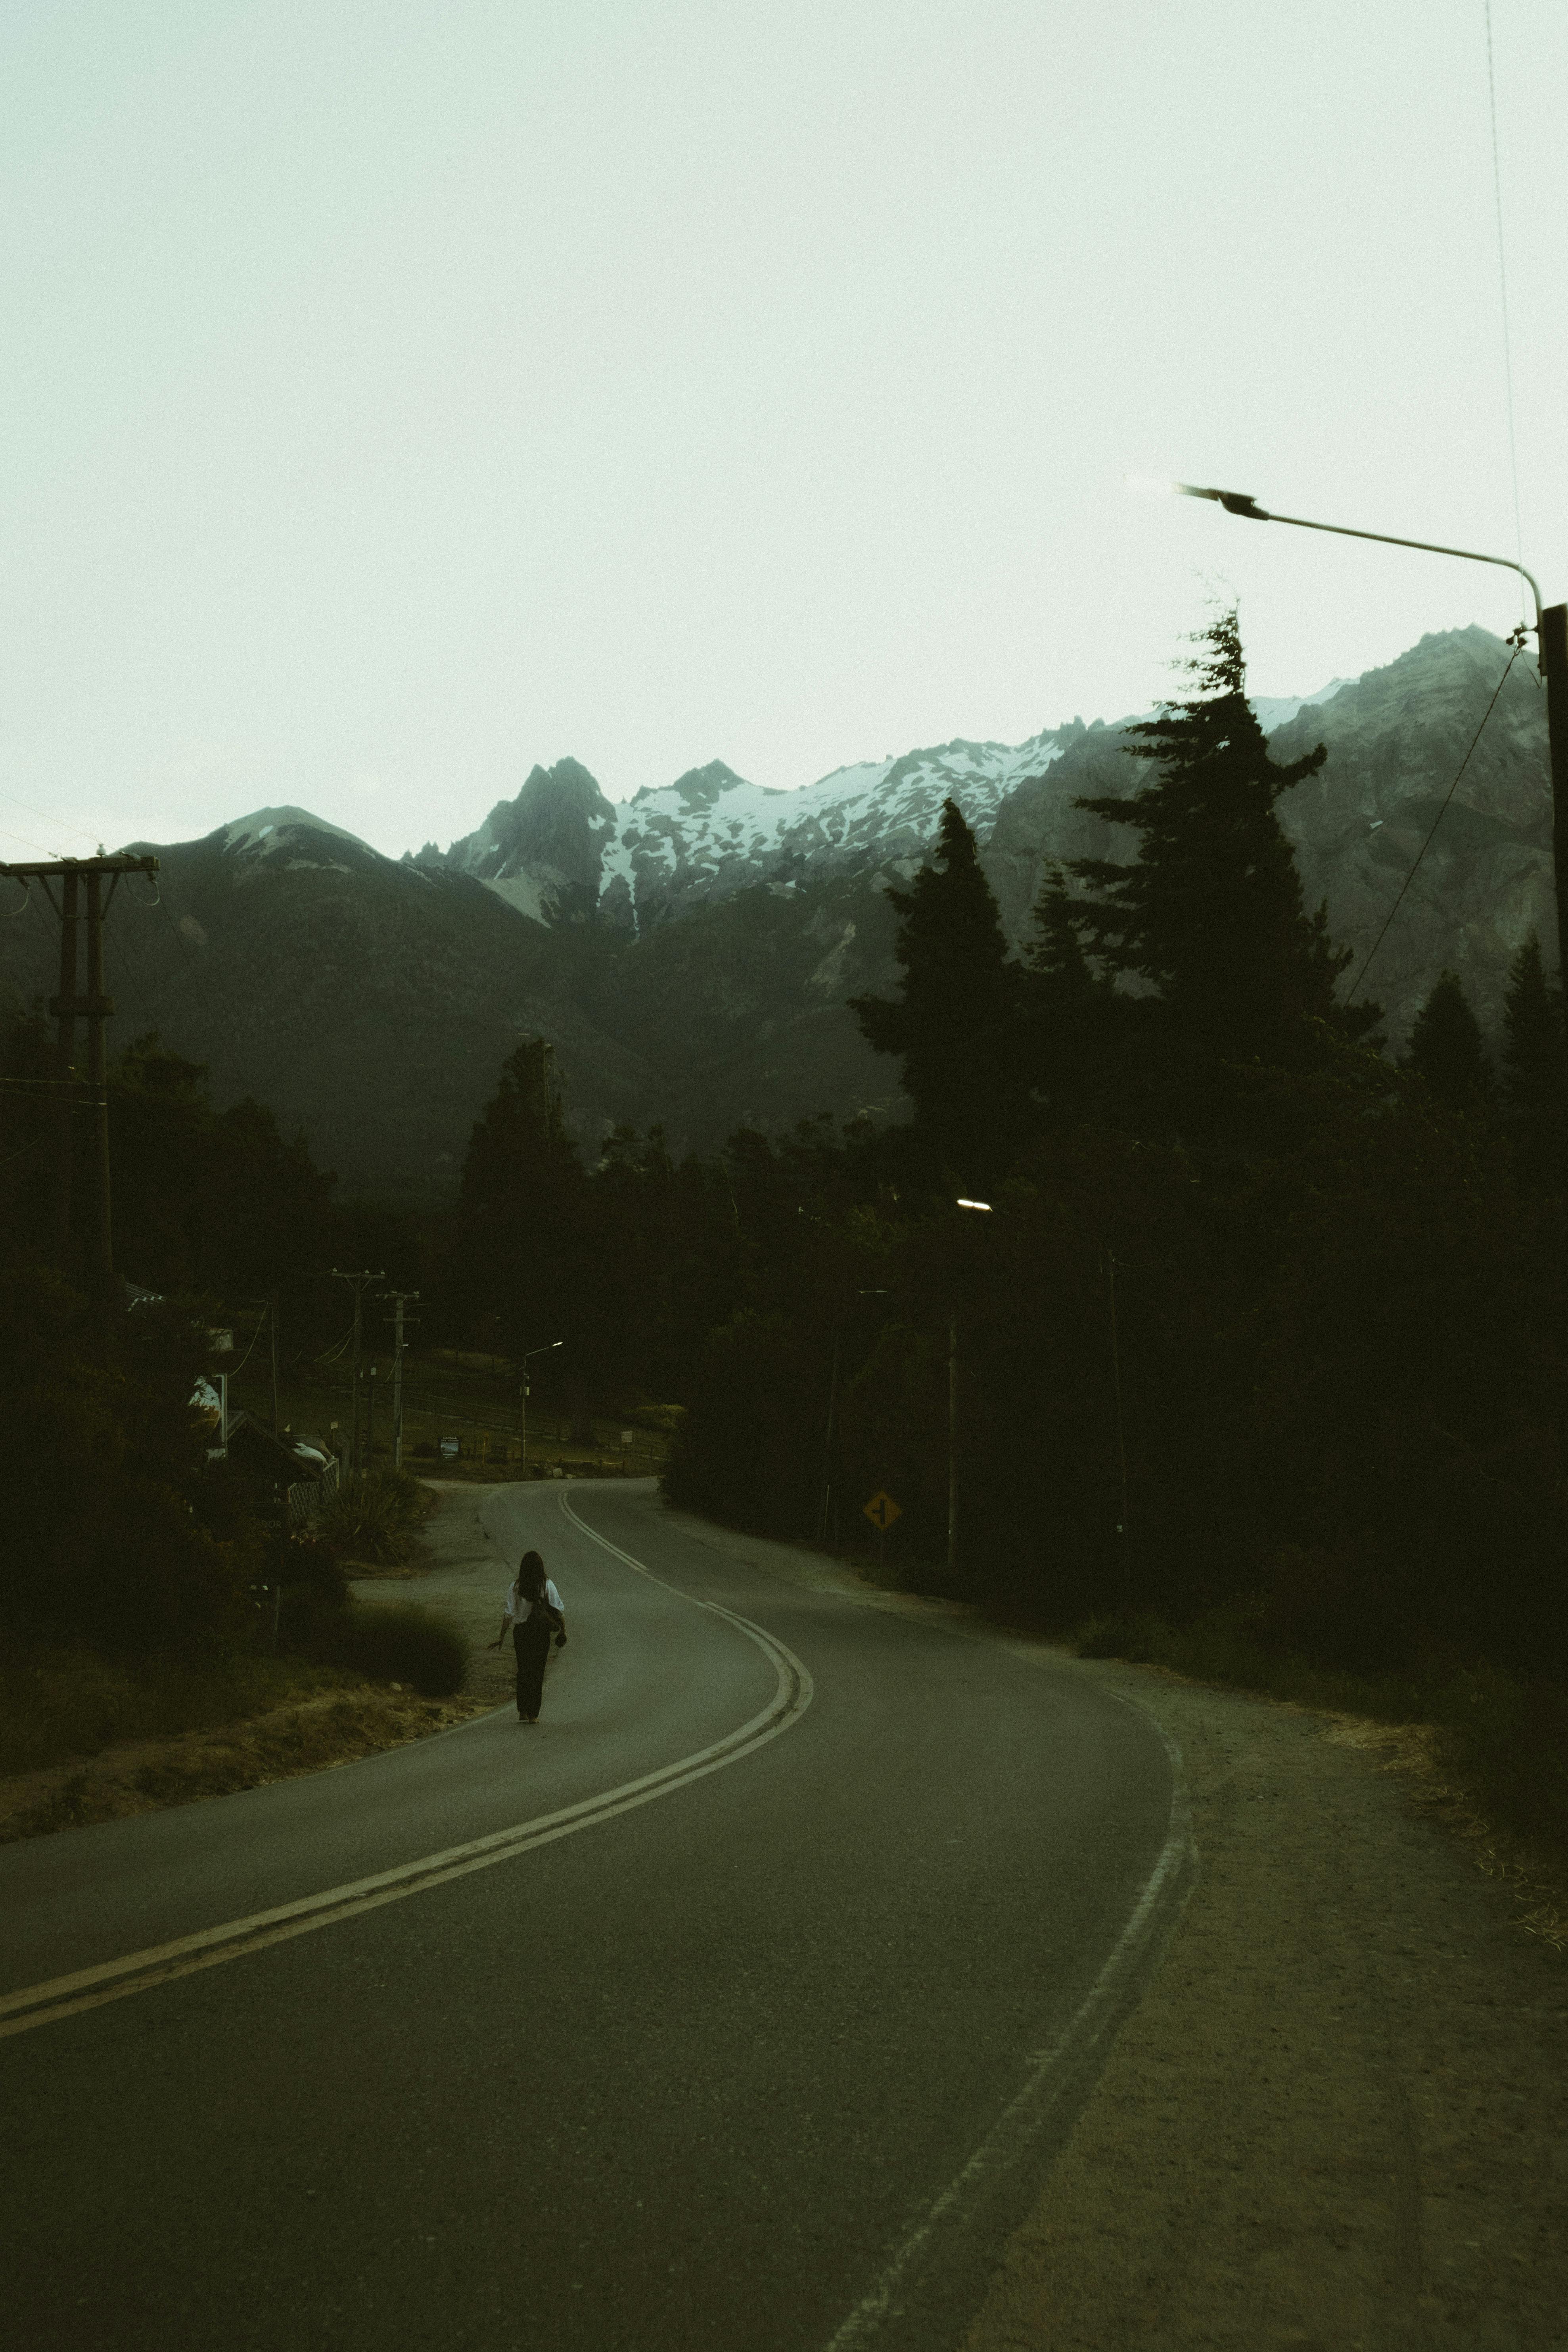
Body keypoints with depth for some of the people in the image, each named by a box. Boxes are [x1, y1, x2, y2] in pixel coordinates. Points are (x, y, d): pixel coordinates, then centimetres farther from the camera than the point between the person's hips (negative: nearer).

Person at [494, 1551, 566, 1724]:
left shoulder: (516, 1586, -3)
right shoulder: (547, 1585, -5)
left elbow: (509, 1614, -4)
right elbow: (559, 1610, -5)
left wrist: (502, 1636, 2)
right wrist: (563, 1631, 4)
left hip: (521, 1631, 1)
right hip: (541, 1632, -1)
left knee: (523, 1672, 15)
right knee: (537, 1672, 6)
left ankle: (522, 1712, 9)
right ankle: (533, 1714, 5)